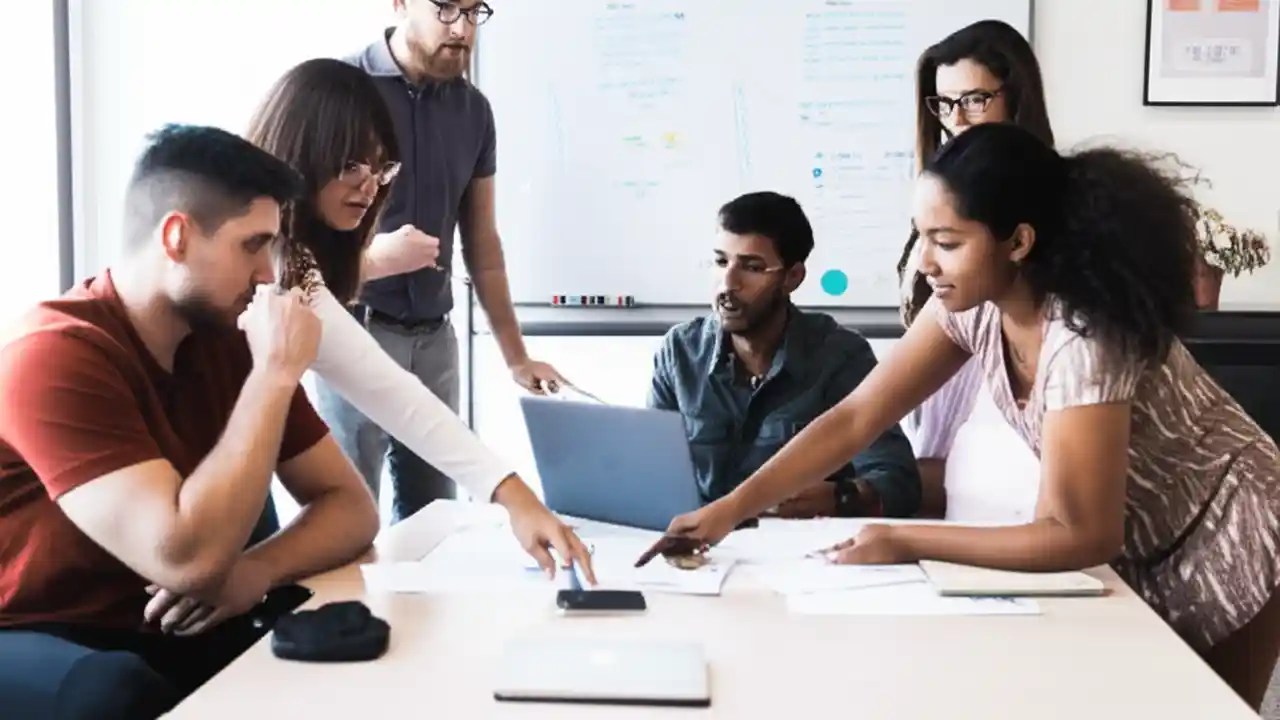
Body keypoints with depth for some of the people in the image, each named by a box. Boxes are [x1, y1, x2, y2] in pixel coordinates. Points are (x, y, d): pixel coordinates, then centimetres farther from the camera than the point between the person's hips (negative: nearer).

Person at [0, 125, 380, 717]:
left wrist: (255, 570, -19)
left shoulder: (230, 340, 0)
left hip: (168, 633, 6)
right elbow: (188, 559, -32)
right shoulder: (54, 356, -22)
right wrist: (275, 374, -25)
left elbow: (351, 507, 2)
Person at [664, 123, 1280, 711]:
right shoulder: (973, 306, -16)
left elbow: (1079, 535, -35)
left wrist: (906, 543, -33)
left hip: (1222, 545, -6)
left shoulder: (1085, 337, -36)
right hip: (1135, 550, 6)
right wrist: (732, 507, -24)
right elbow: (856, 418, -15)